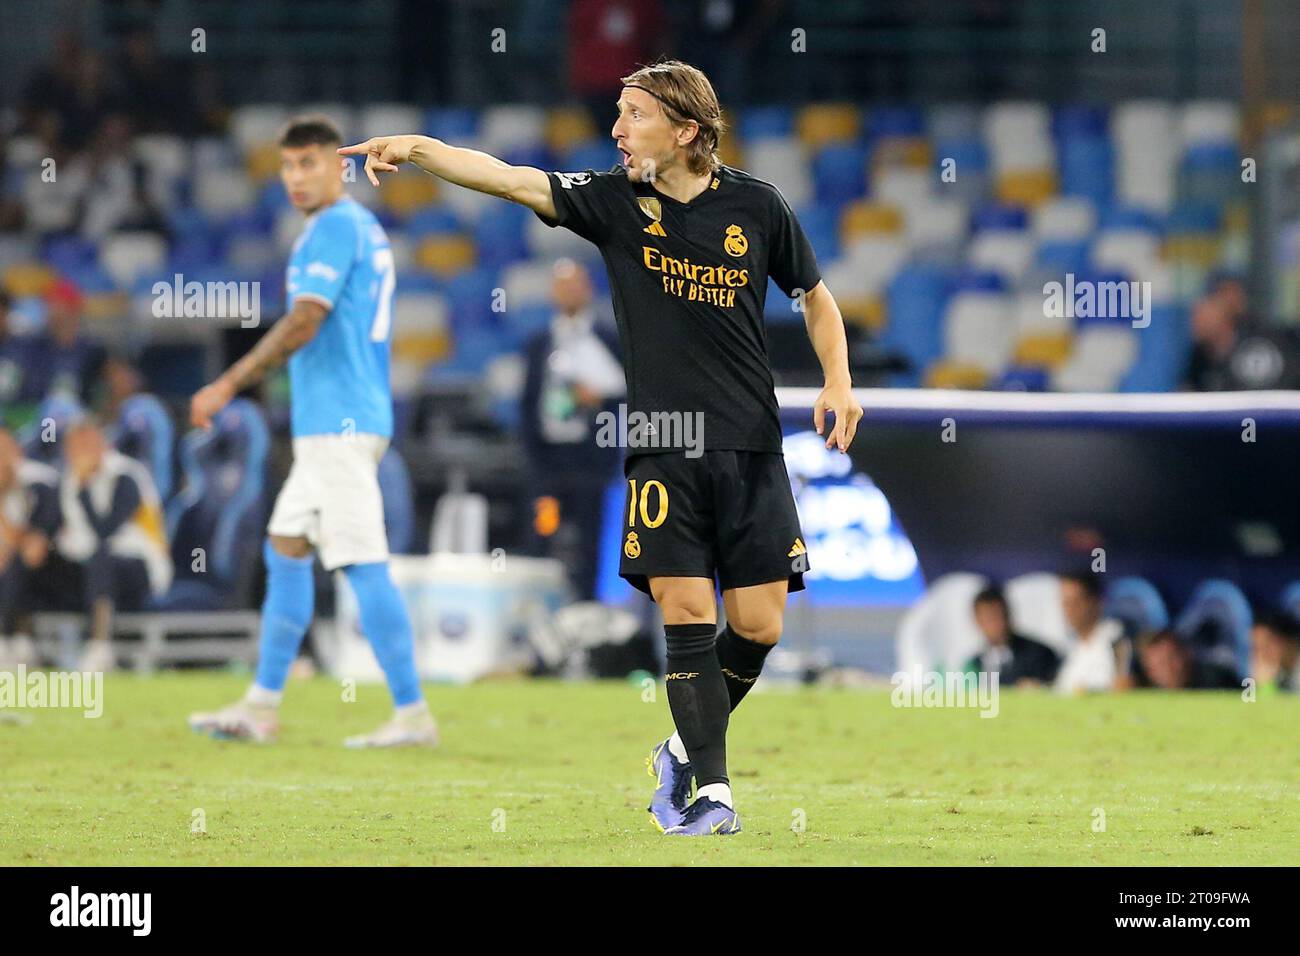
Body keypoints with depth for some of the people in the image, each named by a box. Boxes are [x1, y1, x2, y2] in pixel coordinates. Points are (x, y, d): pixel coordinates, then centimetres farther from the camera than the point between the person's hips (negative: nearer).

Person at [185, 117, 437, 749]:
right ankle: (261, 708, 17)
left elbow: (305, 322, -20)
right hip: (333, 426, 11)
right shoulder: (366, 228, 18)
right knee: (284, 549, 14)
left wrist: (228, 385, -18)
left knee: (363, 565, -11)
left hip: (339, 423, -11)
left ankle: (412, 715, -12)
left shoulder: (333, 227, -12)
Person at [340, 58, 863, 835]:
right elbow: (509, 179, -11)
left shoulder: (757, 206, 1)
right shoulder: (614, 201, 1)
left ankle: (686, 749, 22)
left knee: (758, 626, -2)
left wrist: (838, 384, 1)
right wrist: (417, 148, -25)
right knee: (685, 615, -9)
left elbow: (817, 298, 14)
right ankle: (712, 788, -1)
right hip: (661, 450, 0)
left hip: (751, 449, 0)